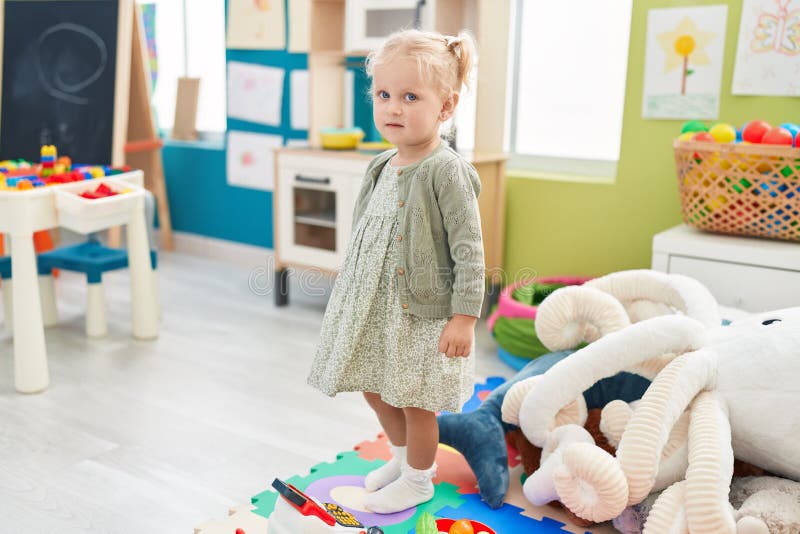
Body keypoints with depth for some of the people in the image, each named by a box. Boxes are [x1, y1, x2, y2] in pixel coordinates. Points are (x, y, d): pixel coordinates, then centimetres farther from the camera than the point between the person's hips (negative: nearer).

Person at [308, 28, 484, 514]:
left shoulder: (447, 170, -19)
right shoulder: (382, 167, 4)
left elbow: (469, 250, -19)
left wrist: (464, 317, -21)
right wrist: (353, 289, 21)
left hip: (423, 311, -8)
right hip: (376, 307, 8)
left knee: (414, 400, 7)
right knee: (374, 388, 21)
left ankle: (418, 479, 32)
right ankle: (405, 456, 45)